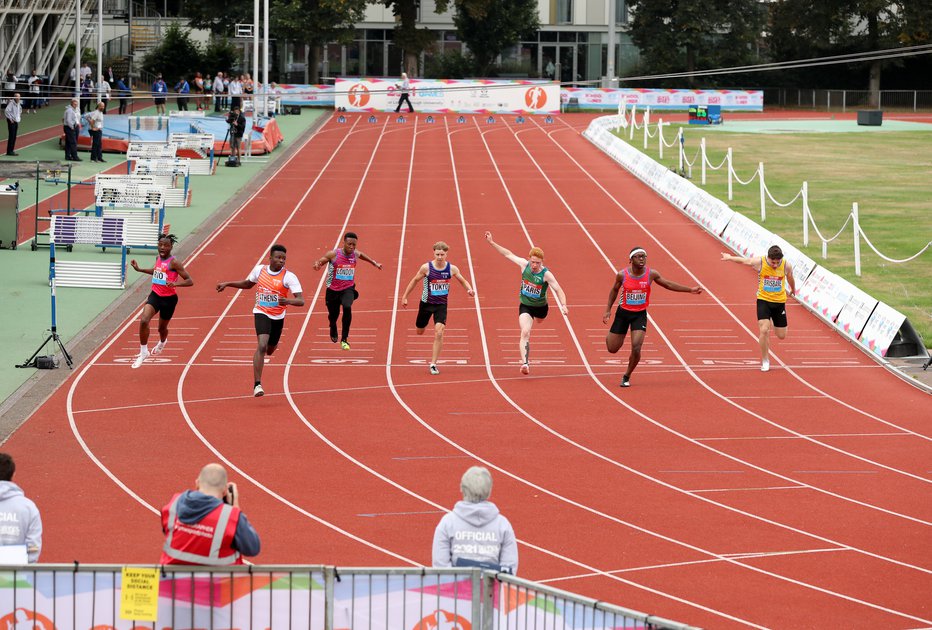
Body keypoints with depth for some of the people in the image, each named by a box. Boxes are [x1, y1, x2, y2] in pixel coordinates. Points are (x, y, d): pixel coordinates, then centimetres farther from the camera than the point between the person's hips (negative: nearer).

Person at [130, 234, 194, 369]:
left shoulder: (174, 262, -18)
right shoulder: (158, 258, 2)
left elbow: (189, 281, -19)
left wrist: (175, 283, -37)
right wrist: (139, 269, 17)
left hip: (169, 298, -4)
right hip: (155, 295, 4)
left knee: (162, 327, 16)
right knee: (144, 320, -19)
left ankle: (162, 342, 55)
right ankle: (143, 352, -5)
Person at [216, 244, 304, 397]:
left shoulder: (289, 277, -14)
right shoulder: (259, 270, -4)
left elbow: (301, 301, -21)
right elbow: (247, 284, 18)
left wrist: (288, 301, -41)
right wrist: (227, 284, 10)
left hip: (278, 317, 1)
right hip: (261, 313, -1)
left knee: (270, 350, 20)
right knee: (262, 346, -24)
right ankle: (257, 385, -24)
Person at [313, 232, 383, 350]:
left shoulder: (355, 254, -4)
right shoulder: (333, 254, -15)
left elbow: (362, 255, 21)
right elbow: (319, 262, -9)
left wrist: (374, 263, 32)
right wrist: (317, 264, -34)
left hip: (348, 288, 1)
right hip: (333, 290, -1)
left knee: (347, 307, -29)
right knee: (333, 314, 12)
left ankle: (344, 339, -19)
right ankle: (333, 331, 53)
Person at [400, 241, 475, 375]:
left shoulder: (452, 269, -10)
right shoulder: (426, 267, -15)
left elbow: (463, 281, 6)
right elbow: (415, 280, 0)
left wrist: (469, 289, -15)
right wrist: (405, 297, 3)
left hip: (441, 305, 0)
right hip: (426, 303, 0)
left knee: (438, 333, -17)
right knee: (419, 331, 16)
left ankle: (433, 364, -9)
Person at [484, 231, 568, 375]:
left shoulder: (546, 274, -25)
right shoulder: (524, 265, -16)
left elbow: (558, 290, -27)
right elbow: (508, 254, -4)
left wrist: (563, 305, -44)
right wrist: (491, 242, -2)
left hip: (540, 307, 0)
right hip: (525, 306, 0)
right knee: (525, 332, -20)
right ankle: (525, 362, -26)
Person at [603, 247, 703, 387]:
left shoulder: (651, 274, -10)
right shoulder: (622, 275, -13)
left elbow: (668, 284, 4)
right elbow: (614, 290, 6)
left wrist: (690, 290, 4)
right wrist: (608, 310, 5)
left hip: (640, 314, 0)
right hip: (623, 313, 0)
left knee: (636, 348, -16)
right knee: (612, 349, 6)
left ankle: (626, 377, 6)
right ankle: (610, 334, 45)